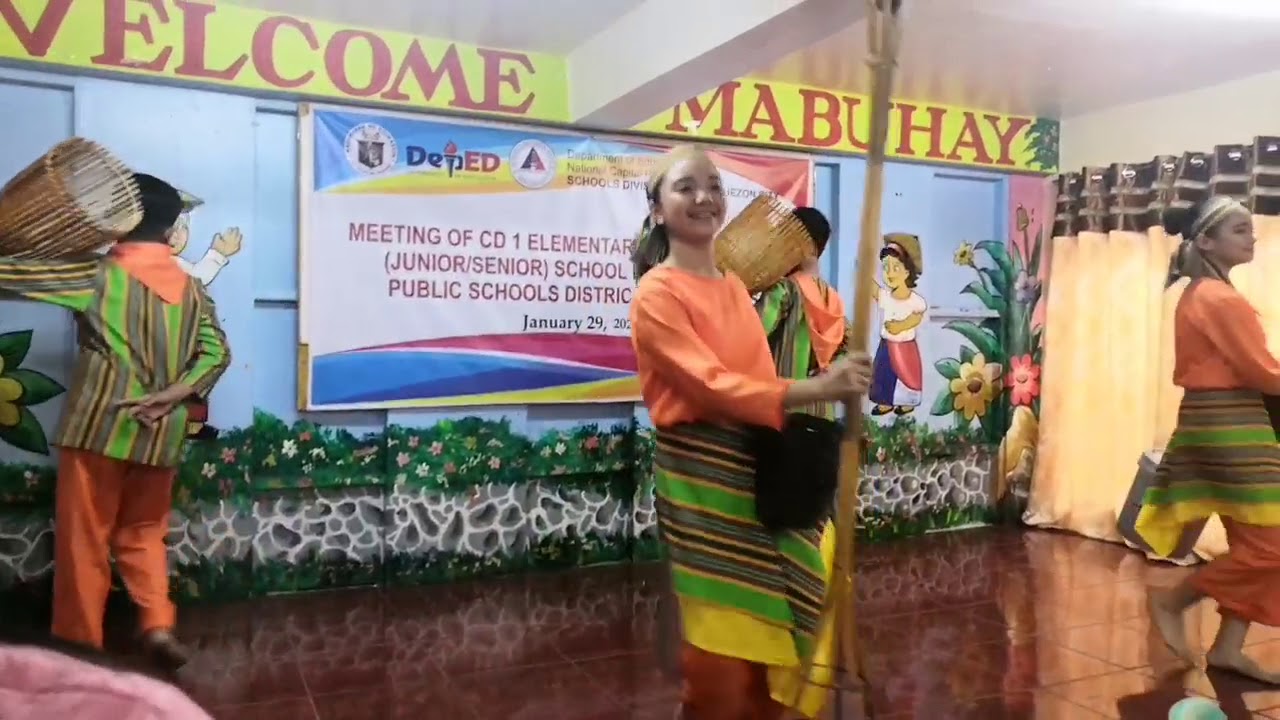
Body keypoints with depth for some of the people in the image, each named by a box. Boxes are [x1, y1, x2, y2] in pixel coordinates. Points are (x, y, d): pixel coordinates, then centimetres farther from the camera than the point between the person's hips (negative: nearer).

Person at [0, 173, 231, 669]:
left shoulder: (98, 275, -6)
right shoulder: (190, 287, 6)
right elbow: (216, 352, -3)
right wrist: (172, 395, -8)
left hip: (98, 429, -4)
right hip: (159, 436, 4)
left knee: (83, 543, 9)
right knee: (143, 534, 19)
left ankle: (79, 652, 17)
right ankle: (159, 624, 4)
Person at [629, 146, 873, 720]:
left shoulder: (734, 287, 12)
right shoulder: (657, 294, -10)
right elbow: (710, 385, -20)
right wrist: (815, 389, -28)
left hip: (759, 468, 7)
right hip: (701, 475, -7)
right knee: (724, 643, 1)